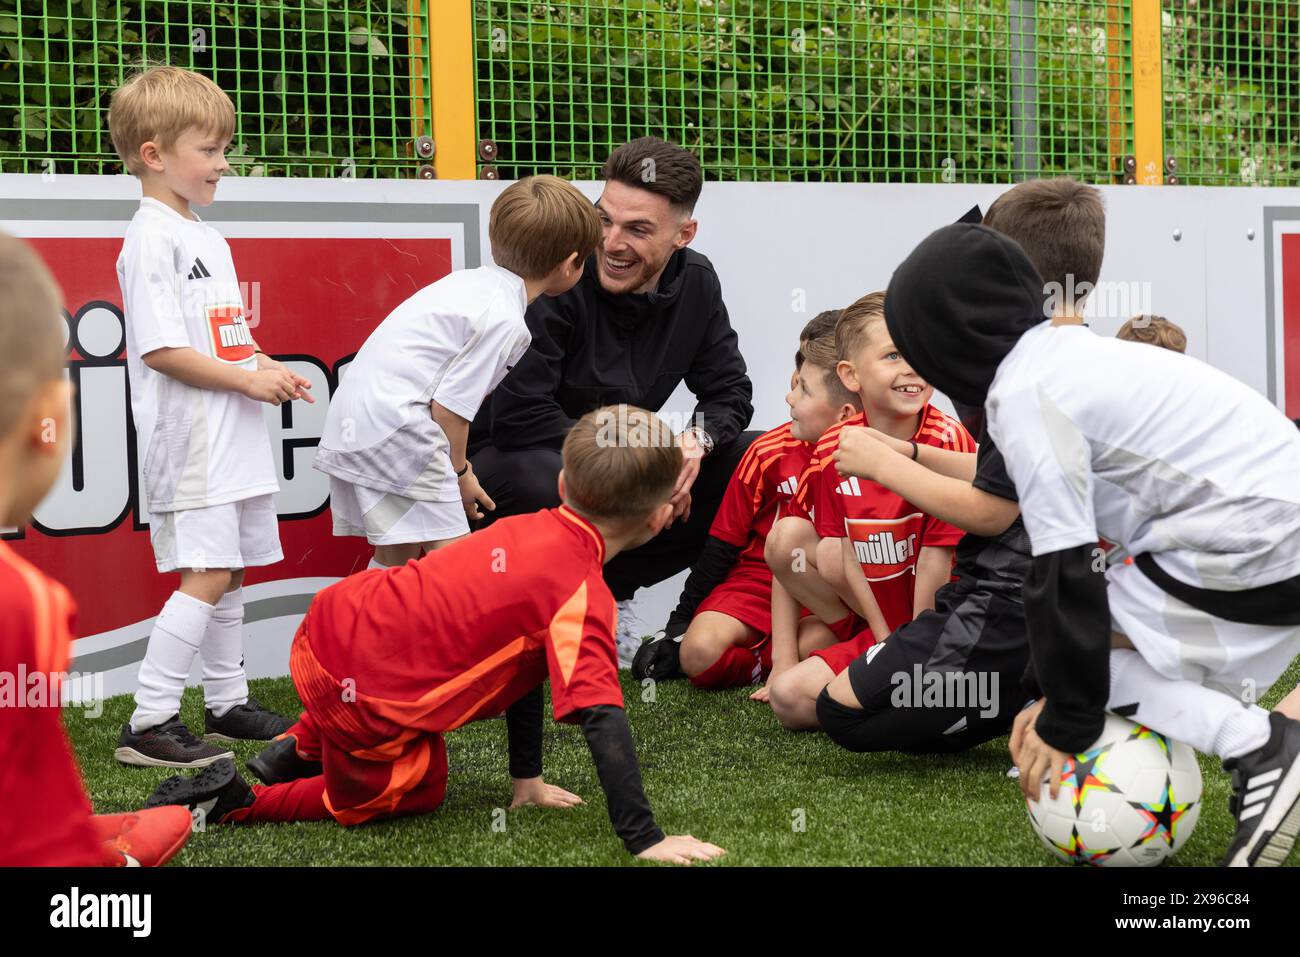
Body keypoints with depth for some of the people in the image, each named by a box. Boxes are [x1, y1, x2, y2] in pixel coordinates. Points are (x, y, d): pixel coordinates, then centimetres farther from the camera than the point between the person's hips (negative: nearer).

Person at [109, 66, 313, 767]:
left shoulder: (210, 240, 18)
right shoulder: (152, 238, -13)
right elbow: (160, 349, -20)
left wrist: (266, 366, 7)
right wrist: (248, 380, -16)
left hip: (234, 439, 10)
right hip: (189, 439, -9)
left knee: (230, 571, 14)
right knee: (206, 575, -13)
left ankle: (228, 705, 24)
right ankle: (148, 723, -11)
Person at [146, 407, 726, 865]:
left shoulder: (528, 530, 9)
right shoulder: (583, 595, -16)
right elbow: (601, 718, -25)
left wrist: (527, 779, 25)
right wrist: (645, 841, -23)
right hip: (362, 698, -8)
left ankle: (296, 750, 29)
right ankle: (234, 803, 10)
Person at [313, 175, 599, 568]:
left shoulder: (470, 282, 12)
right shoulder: (504, 321, -14)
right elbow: (450, 406, -14)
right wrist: (460, 473, 0)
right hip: (394, 431, -10)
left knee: (394, 560, 17)